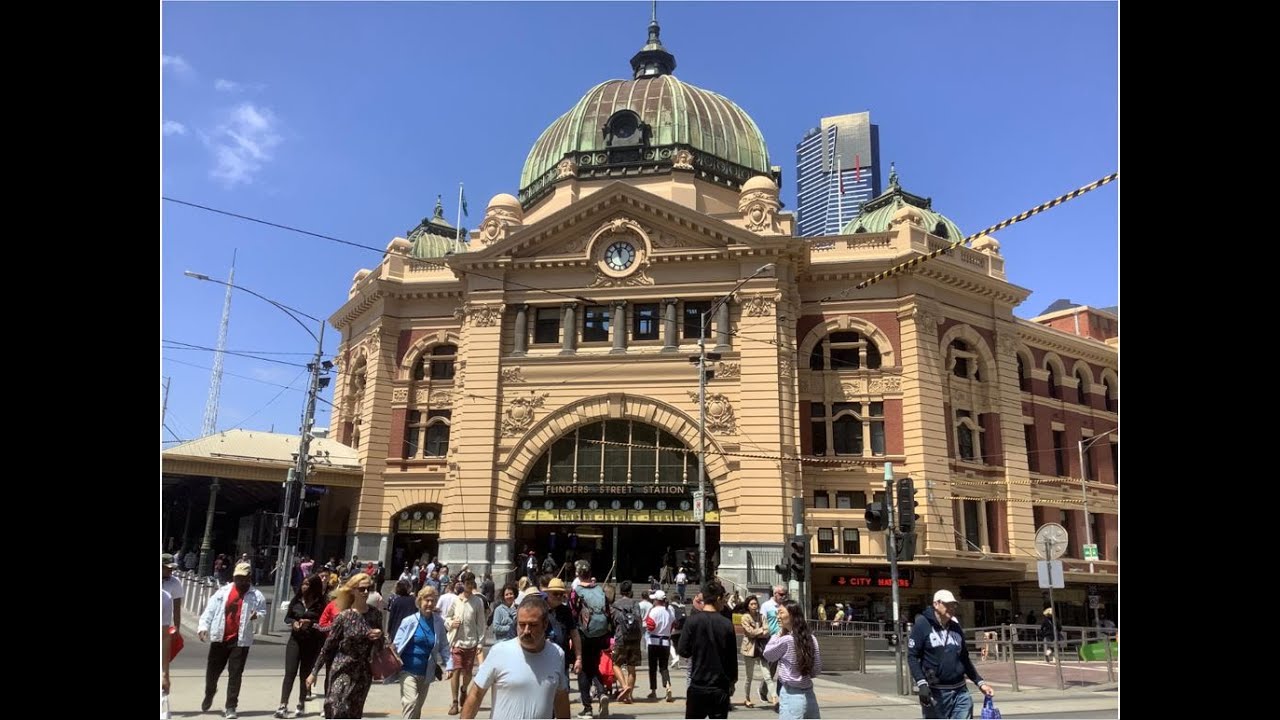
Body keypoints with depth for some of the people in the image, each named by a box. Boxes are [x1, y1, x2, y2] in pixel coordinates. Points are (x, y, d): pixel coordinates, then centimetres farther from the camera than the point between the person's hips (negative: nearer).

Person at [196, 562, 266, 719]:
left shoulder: (256, 596, 1)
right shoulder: (223, 591, 5)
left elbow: (263, 612, 5)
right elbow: (210, 609, 2)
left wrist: (257, 615, -18)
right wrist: (203, 626, -10)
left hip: (241, 640, -2)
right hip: (220, 638, 2)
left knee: (235, 674, 0)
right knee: (212, 670, 12)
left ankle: (230, 707, 9)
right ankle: (209, 694, 43)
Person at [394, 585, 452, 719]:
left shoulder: (439, 623, -3)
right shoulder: (409, 621, -11)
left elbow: (443, 647, 4)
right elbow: (397, 644, -7)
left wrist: (449, 665, -3)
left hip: (426, 672, 3)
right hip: (408, 670, -3)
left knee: (418, 706, 16)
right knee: (411, 702, -19)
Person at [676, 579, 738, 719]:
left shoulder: (693, 620, -8)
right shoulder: (727, 624, -4)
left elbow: (683, 651, -7)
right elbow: (733, 657, 1)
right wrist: (732, 681, 16)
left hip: (698, 686, -1)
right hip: (720, 688, 1)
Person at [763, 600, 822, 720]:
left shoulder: (786, 640, -17)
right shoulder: (811, 638, 2)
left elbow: (767, 655, 0)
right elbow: (817, 669, 6)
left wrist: (778, 635, 4)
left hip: (791, 694, -7)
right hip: (809, 694, 7)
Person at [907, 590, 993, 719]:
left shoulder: (956, 627, 11)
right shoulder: (923, 625, -6)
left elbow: (965, 659, 20)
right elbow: (912, 656, -10)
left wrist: (980, 682, 12)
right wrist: (921, 683, -20)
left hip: (960, 692, 5)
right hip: (935, 693, -5)